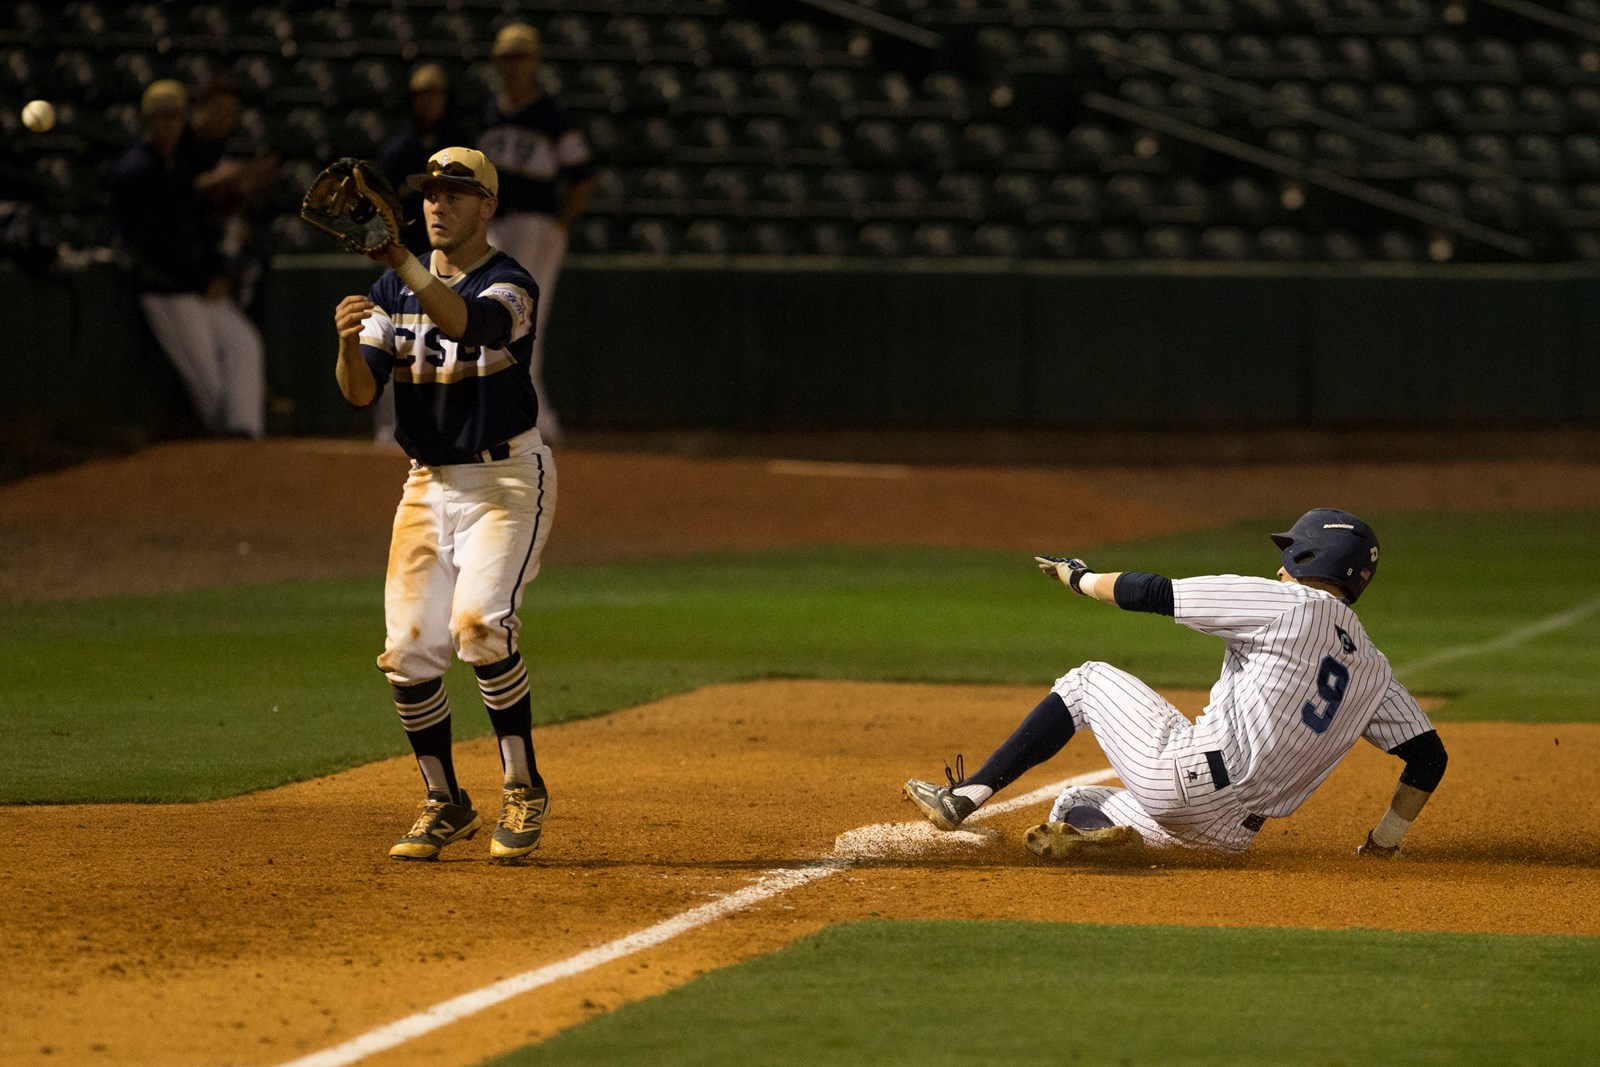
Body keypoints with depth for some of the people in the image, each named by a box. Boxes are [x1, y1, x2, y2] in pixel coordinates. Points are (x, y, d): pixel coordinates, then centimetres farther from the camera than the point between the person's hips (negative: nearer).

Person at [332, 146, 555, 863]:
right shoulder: (394, 289, 8)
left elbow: (462, 321, -34)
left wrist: (400, 260, -43)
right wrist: (350, 341, -21)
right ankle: (445, 804, 17)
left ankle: (523, 789, -13)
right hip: (427, 483, 6)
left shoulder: (508, 286, -10)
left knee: (479, 621, -25)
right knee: (408, 651, 0)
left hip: (507, 481, -6)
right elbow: (360, 392, 0)